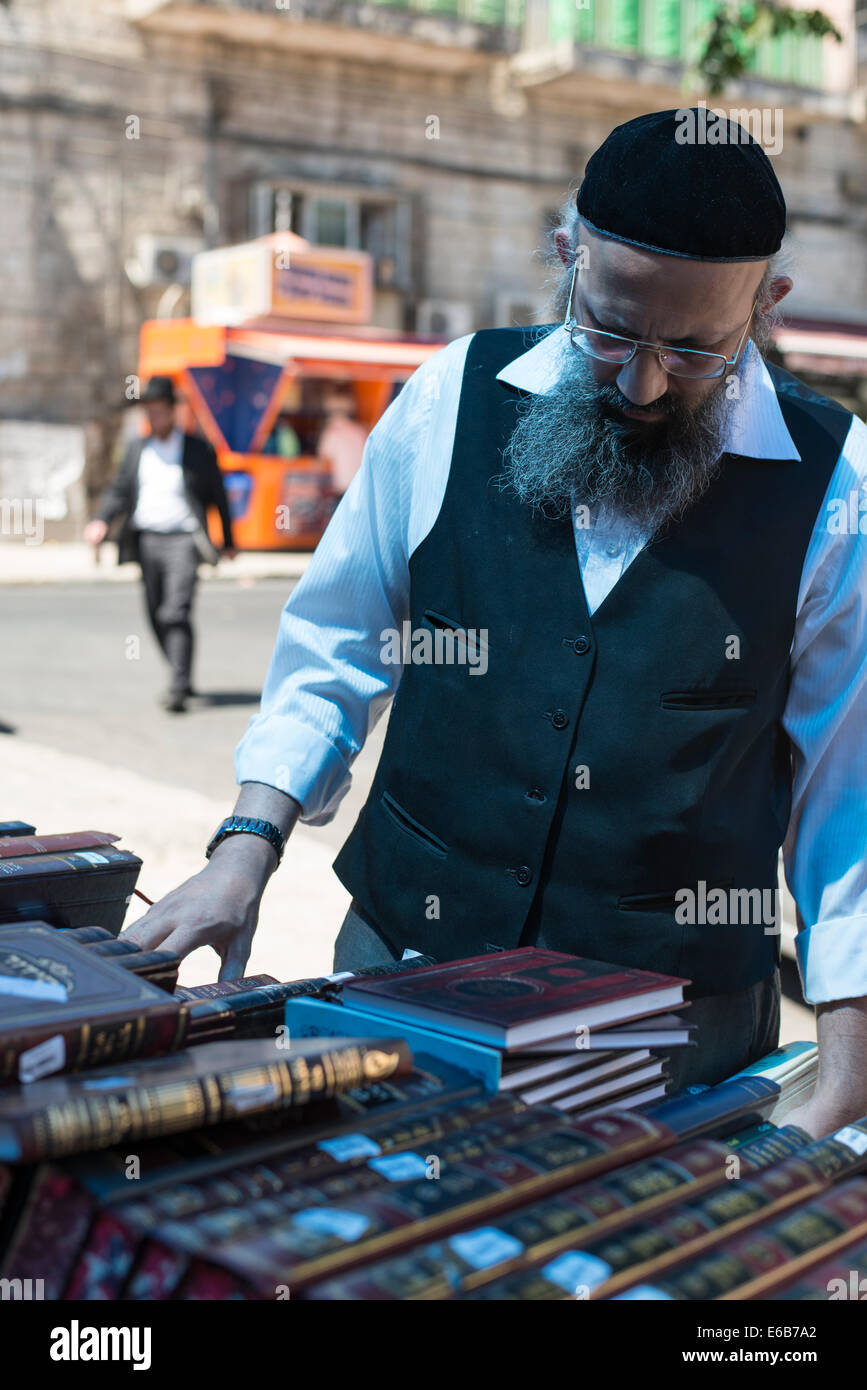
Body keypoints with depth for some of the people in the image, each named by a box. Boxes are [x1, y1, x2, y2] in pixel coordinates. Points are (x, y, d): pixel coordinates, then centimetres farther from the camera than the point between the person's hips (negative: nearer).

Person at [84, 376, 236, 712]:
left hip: (182, 540, -5)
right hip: (146, 540, 5)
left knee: (176, 614, -16)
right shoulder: (137, 449, 14)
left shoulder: (198, 450, 4)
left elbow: (217, 496, 10)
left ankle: (178, 690, -17)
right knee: (157, 617, 8)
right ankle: (183, 677, 25)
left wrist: (228, 540, 14)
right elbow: (120, 489, 12)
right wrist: (101, 521, -7)